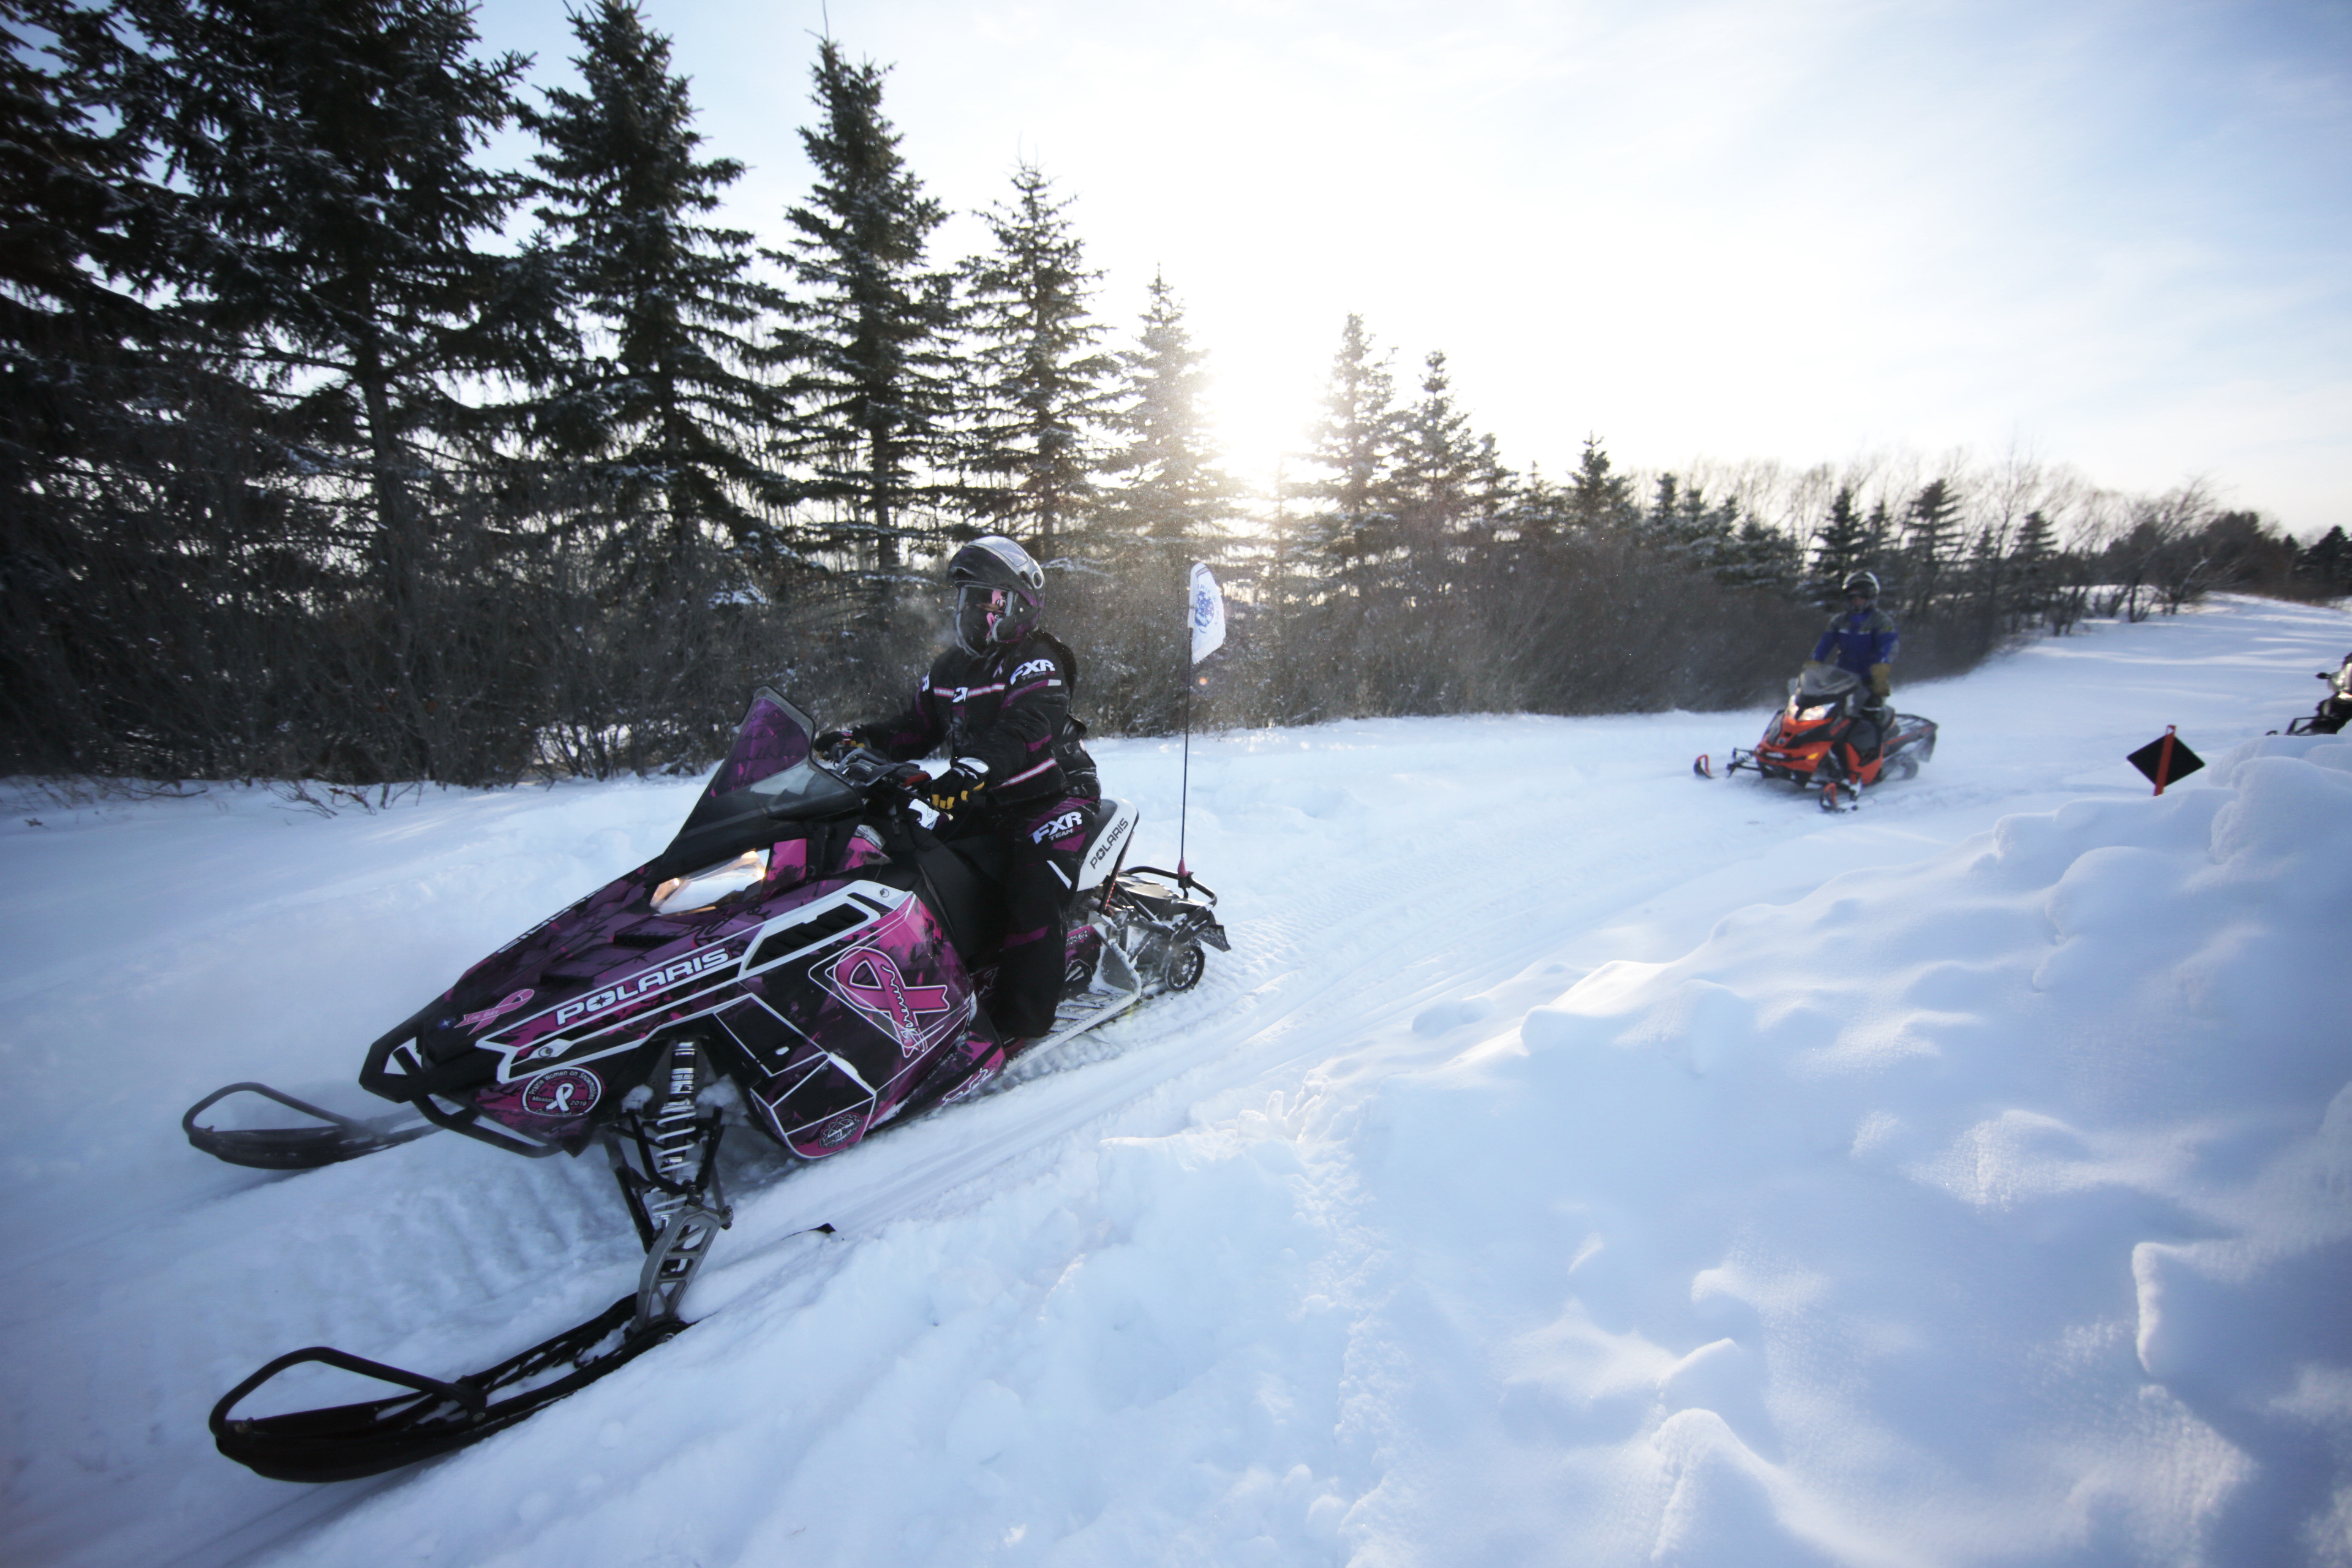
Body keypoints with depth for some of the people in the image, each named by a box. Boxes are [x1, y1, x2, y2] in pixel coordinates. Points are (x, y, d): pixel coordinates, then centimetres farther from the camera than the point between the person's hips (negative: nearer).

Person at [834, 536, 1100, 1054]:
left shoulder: (1036, 664, -12)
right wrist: (859, 739, -2)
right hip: (980, 806, 8)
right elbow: (915, 729, 16)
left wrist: (970, 773, -45)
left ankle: (1018, 1020, -19)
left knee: (1033, 892, -26)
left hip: (1052, 799, -7)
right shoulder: (949, 669, 14)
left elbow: (1024, 730, -29)